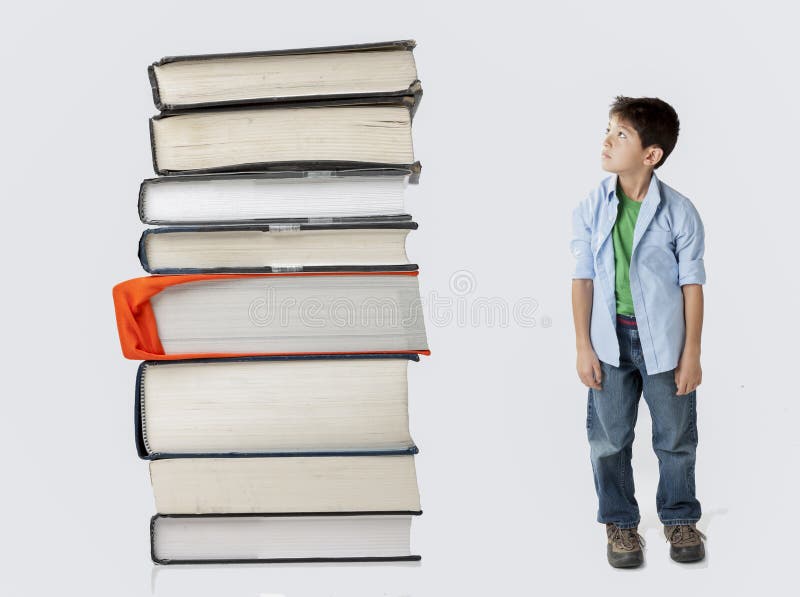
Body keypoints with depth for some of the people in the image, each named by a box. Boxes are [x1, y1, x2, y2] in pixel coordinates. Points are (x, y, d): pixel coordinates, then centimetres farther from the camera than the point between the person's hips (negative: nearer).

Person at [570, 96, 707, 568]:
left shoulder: (680, 211, -10)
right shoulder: (591, 209, -5)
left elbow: (692, 283, -6)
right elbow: (583, 278, -1)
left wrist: (692, 353, -6)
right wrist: (584, 347, -2)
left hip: (665, 341, -1)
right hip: (611, 340, 1)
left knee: (676, 437, 12)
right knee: (609, 438, 9)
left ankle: (680, 518, 33)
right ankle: (620, 522, 28)